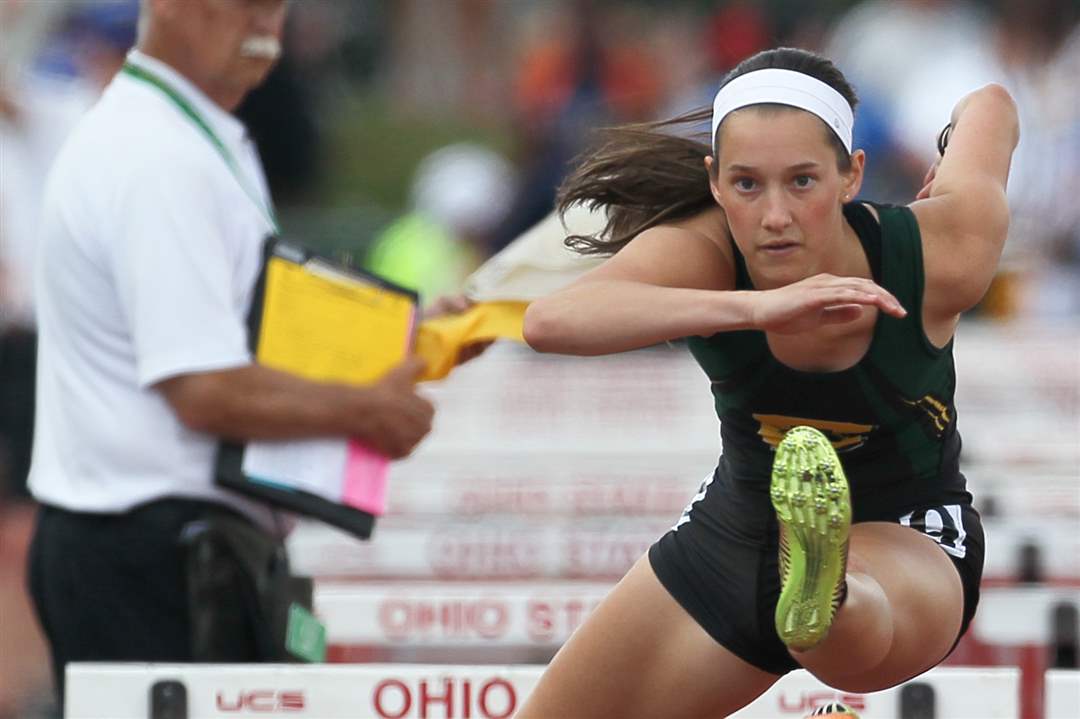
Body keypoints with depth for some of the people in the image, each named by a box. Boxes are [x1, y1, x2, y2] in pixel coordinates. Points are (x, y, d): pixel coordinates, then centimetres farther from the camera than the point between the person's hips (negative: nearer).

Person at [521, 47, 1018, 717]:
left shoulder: (940, 254, -25)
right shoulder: (698, 253, -26)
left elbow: (989, 106, -3)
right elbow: (551, 321, -49)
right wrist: (756, 306, -56)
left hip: (907, 540, -3)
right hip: (739, 529, 3)